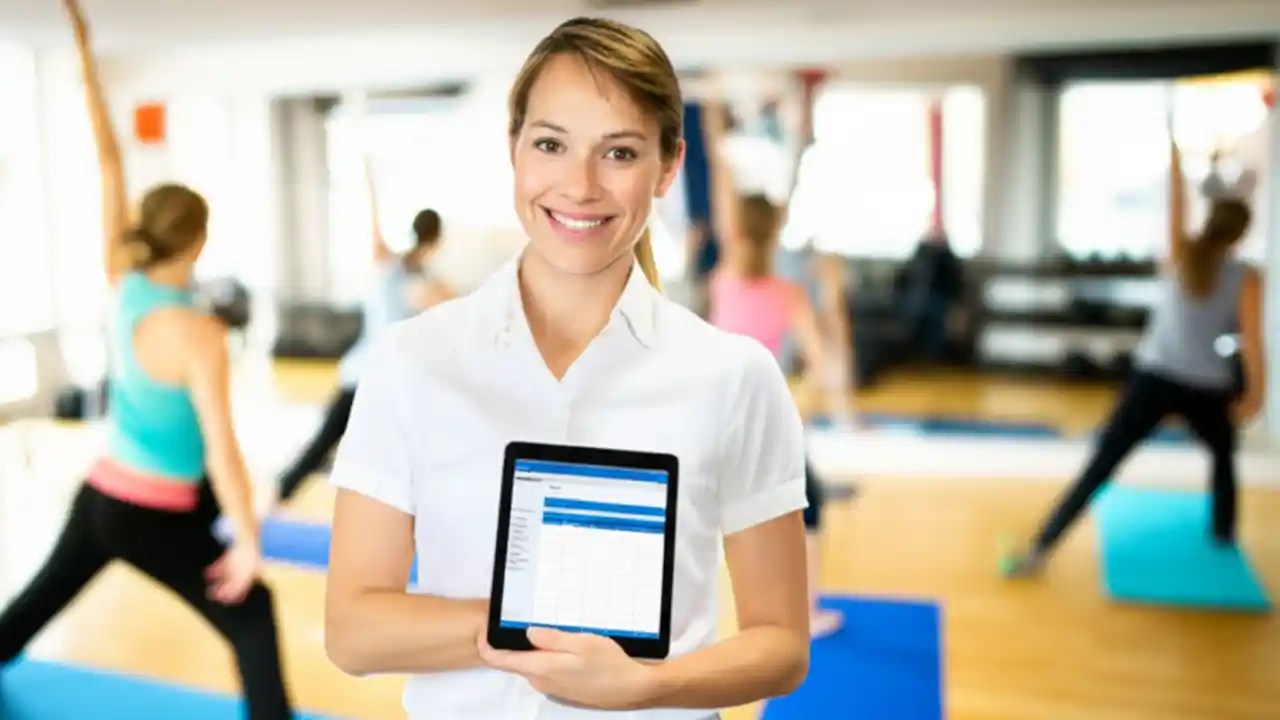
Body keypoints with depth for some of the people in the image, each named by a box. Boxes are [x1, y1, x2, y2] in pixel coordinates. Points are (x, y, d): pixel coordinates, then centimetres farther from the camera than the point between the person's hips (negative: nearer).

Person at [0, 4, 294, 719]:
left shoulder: (122, 283, -6)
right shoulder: (199, 334, -26)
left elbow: (108, 164, -5)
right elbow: (222, 449, -25)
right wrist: (248, 543, -16)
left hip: (100, 493, 7)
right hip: (153, 518, -7)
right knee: (252, 613, 4)